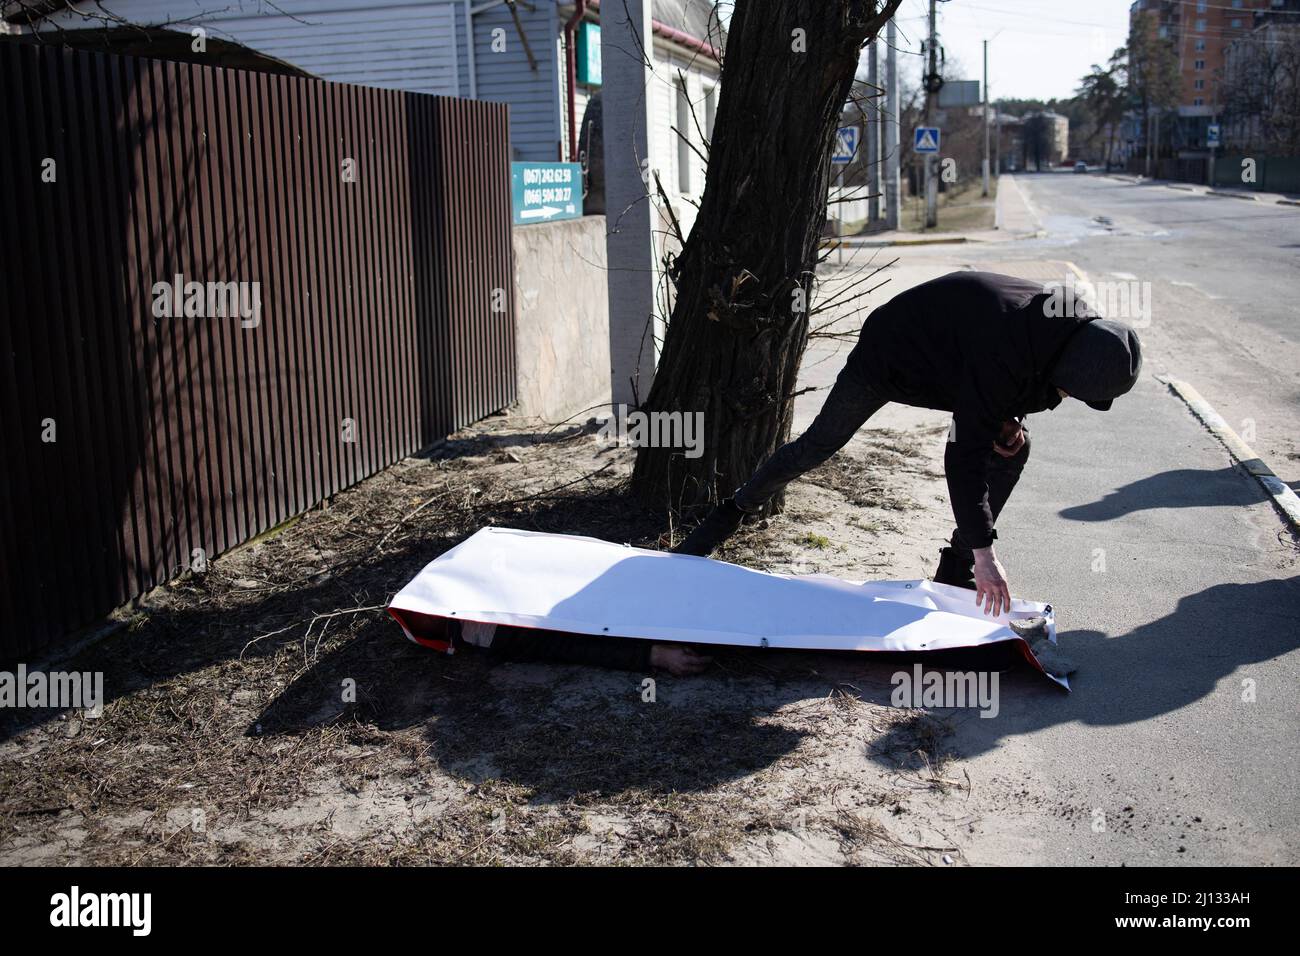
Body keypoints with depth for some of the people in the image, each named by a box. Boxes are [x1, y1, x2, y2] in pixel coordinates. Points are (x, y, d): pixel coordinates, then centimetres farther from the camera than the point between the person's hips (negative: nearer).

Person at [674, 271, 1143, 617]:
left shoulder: (1080, 326, -17)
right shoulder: (1001, 357, -43)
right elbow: (965, 456, -43)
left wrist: (1009, 417, -14)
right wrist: (984, 551, -43)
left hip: (950, 363, 7)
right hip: (890, 352, -7)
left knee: (1013, 446, -7)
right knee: (820, 443, -3)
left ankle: (955, 569, 2)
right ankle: (737, 507, 20)